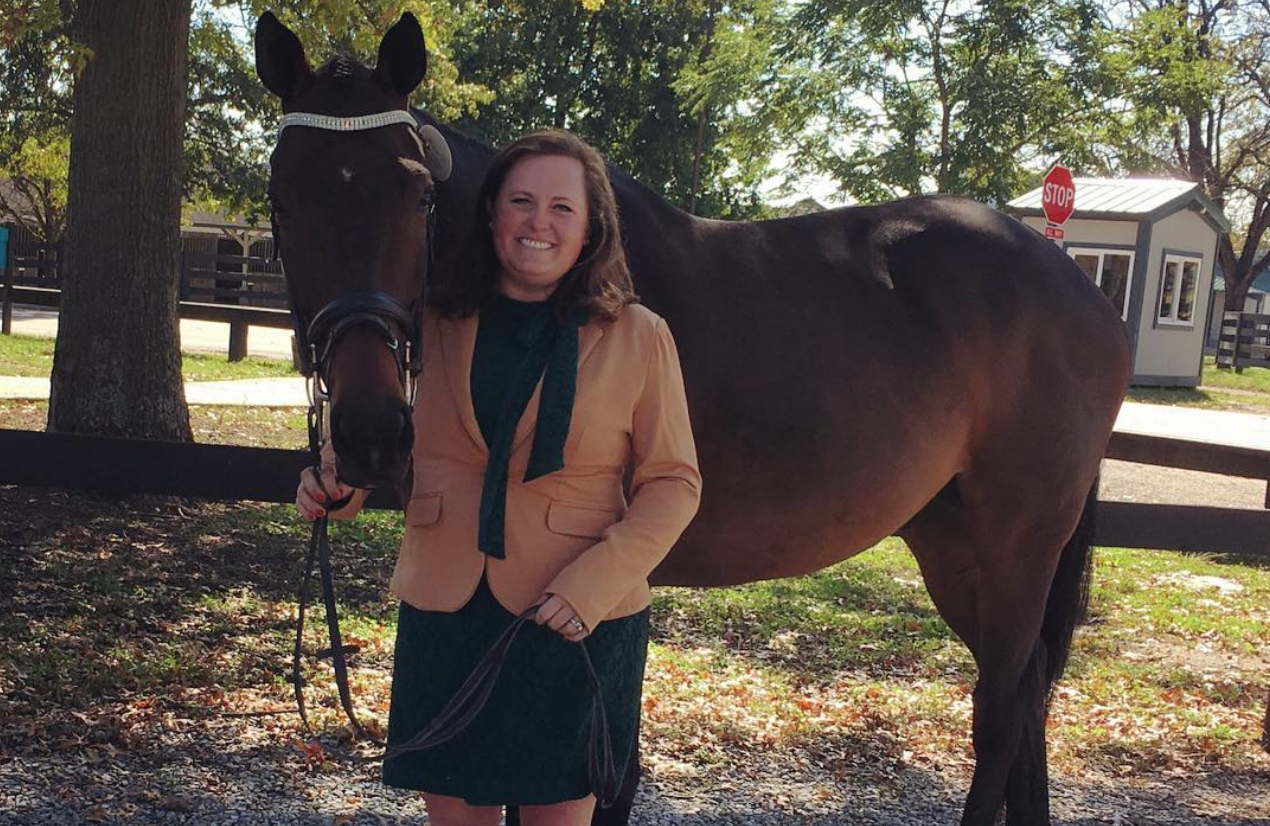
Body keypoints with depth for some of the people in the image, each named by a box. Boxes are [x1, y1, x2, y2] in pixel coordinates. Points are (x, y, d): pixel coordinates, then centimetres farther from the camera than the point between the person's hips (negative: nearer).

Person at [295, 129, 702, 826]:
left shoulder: (638, 336, -4)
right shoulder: (435, 322, 3)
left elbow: (672, 483, -3)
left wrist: (594, 583, -17)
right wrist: (338, 485, -10)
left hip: (579, 628, -2)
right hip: (442, 612, 2)